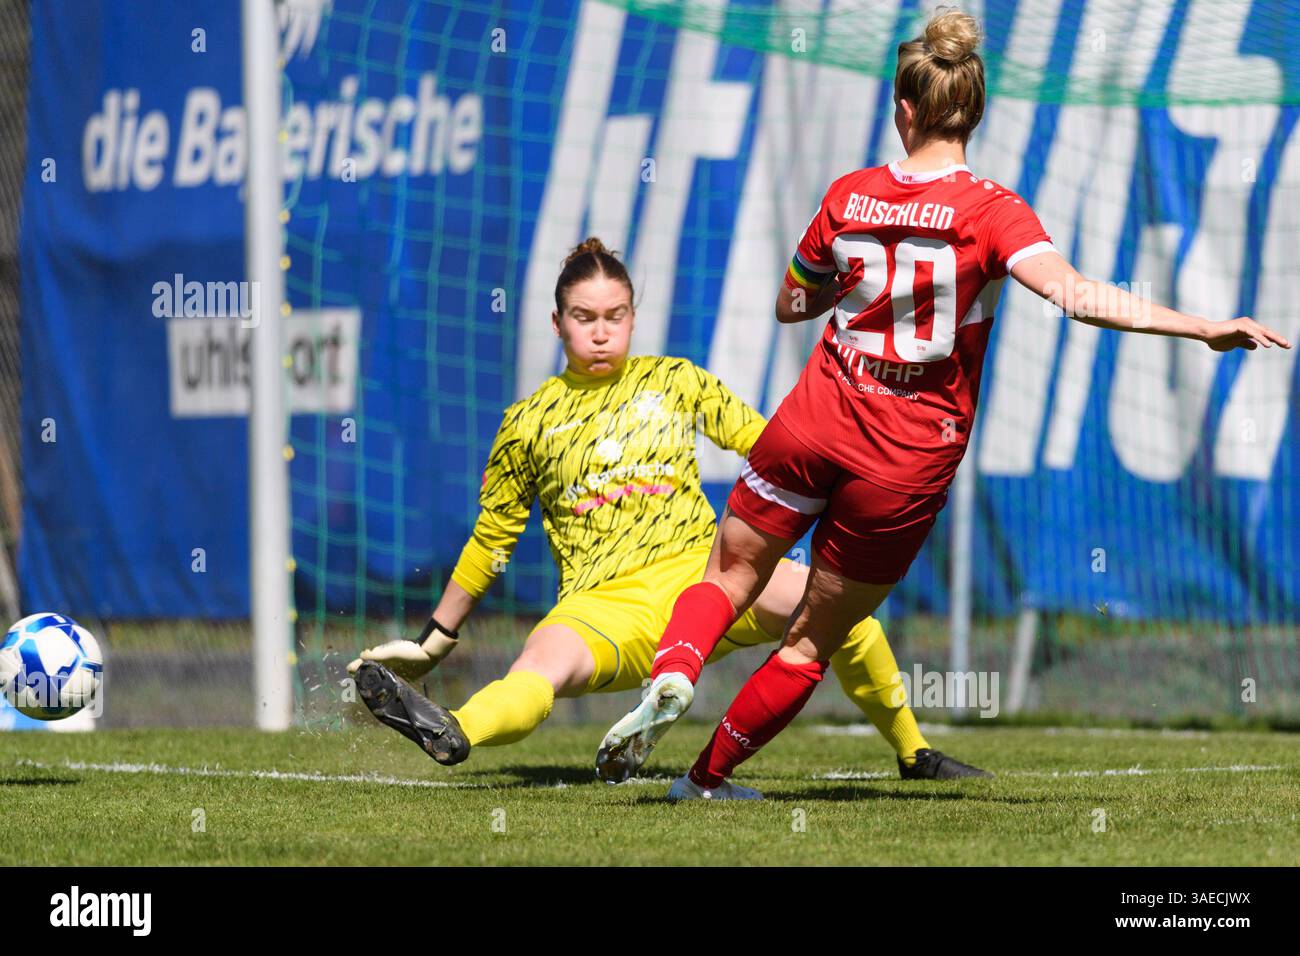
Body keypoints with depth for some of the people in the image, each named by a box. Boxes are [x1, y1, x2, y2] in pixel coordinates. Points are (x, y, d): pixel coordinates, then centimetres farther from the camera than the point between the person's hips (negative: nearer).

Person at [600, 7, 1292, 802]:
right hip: (908, 463, -2)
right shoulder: (989, 212, -11)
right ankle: (708, 777, 21)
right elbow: (1074, 294, -27)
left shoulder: (851, 196, 1)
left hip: (814, 423, 2)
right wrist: (1204, 328, -30)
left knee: (733, 573, 21)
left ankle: (674, 673, -9)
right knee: (814, 638, 14)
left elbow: (791, 305, 15)